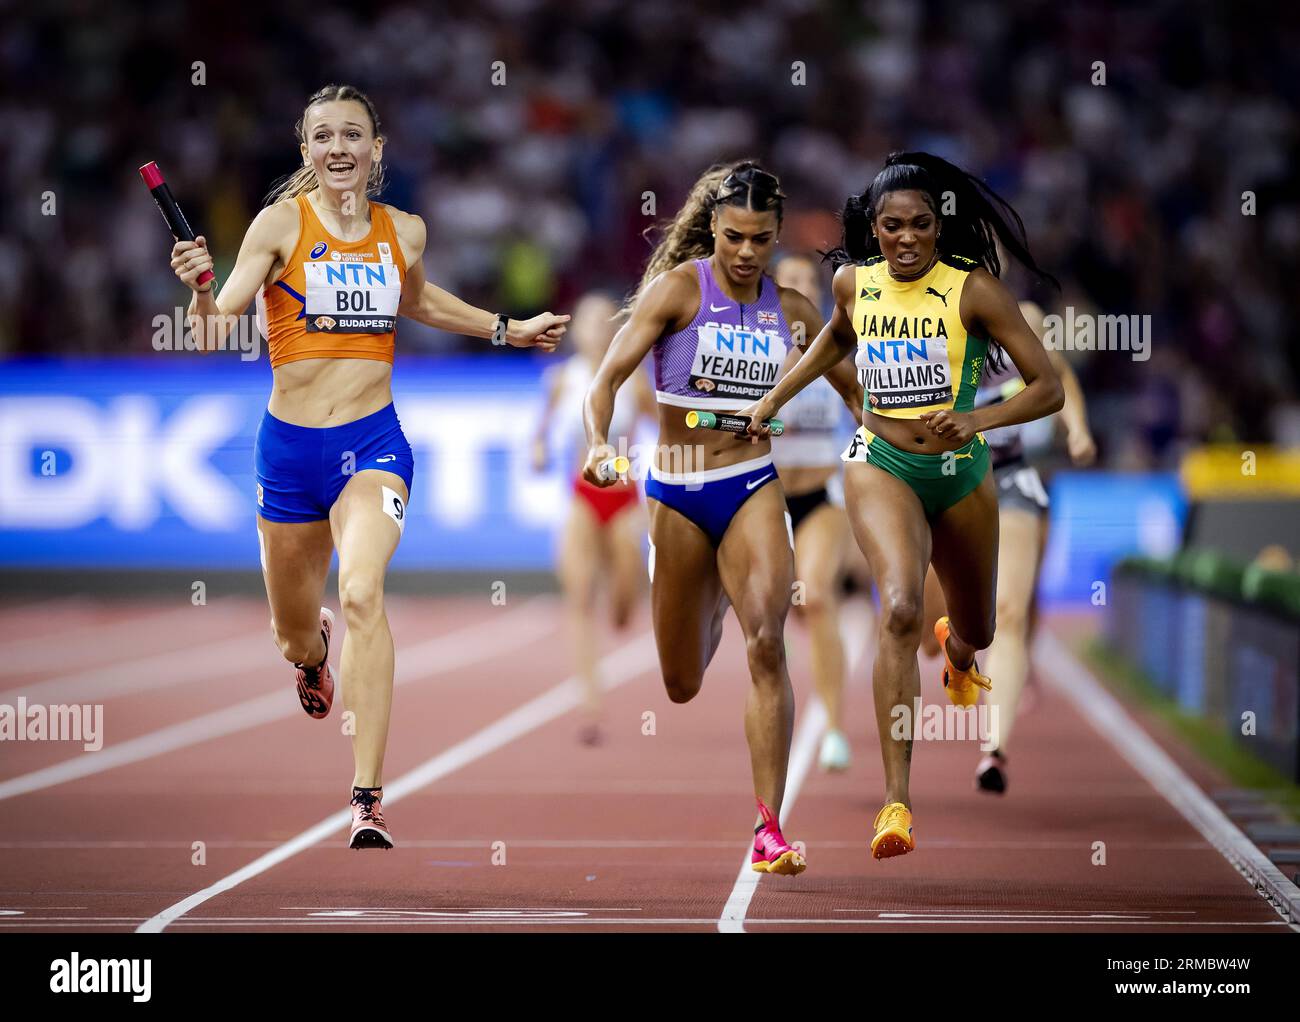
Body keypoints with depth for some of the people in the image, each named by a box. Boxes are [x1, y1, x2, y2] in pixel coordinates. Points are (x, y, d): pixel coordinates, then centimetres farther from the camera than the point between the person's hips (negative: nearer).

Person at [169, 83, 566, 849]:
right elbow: (216, 330, -13)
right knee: (293, 633, 14)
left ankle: (369, 799, -27)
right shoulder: (282, 222, -5)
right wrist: (200, 289, -34)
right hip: (290, 444, 0)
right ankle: (314, 649, 57)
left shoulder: (405, 232, 5)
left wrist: (507, 330, 29)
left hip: (373, 442, 0)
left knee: (362, 592, -26)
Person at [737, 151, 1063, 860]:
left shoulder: (972, 288, -13)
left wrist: (979, 418, -27)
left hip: (960, 472, 1)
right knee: (899, 609, -28)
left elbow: (1048, 388, -12)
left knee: (976, 634, 20)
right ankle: (896, 801, -32)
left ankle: (956, 650, 64)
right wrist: (774, 398, 19)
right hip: (881, 464, -1)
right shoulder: (853, 282, -3)